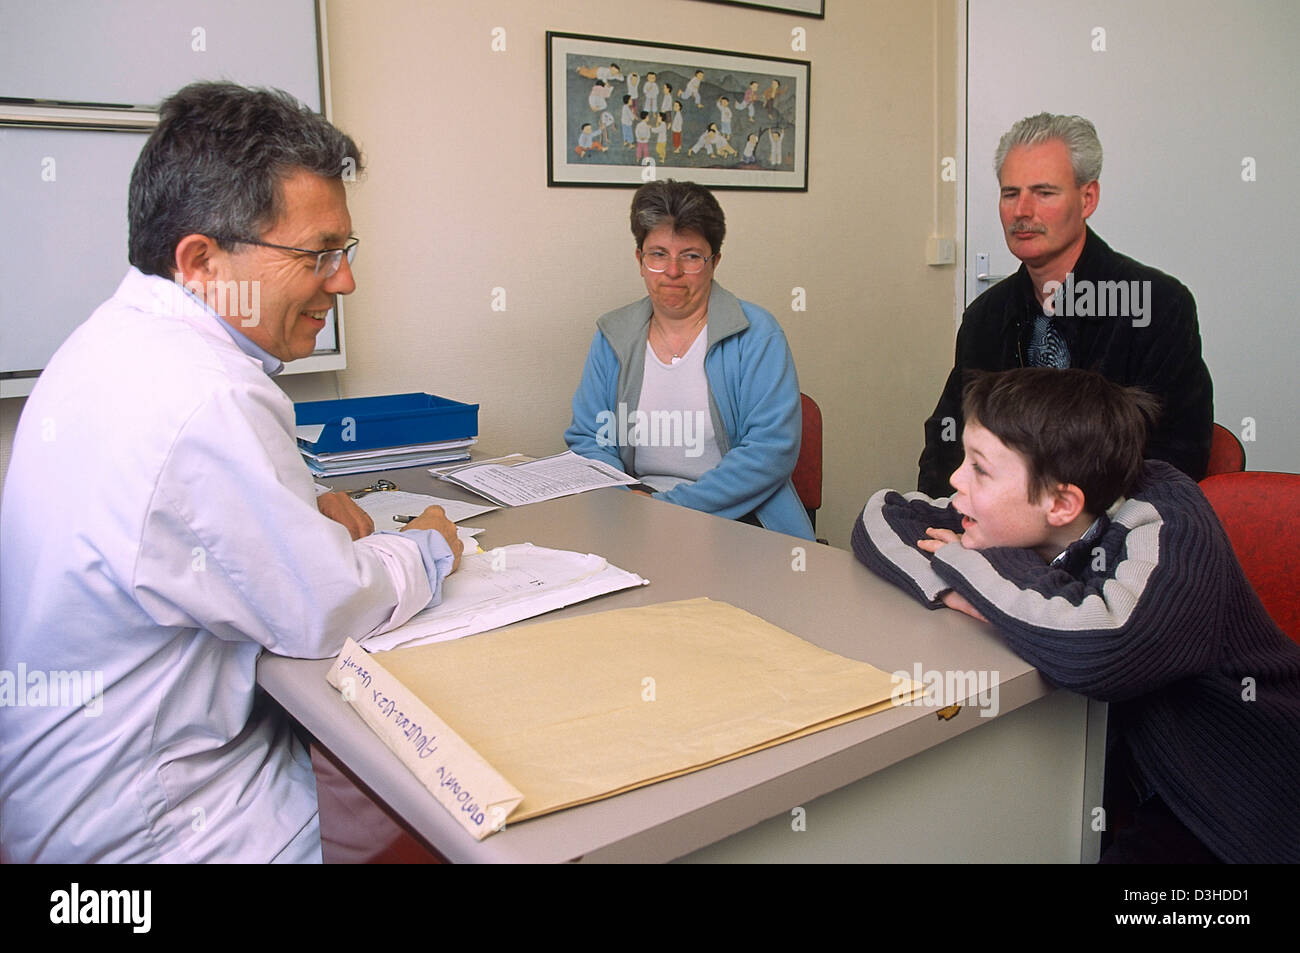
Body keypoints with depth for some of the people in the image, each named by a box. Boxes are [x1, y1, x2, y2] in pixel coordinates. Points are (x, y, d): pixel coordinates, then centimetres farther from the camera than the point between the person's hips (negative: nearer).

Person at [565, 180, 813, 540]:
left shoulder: (756, 334, -3)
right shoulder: (613, 337, 9)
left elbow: (772, 449, -11)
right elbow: (587, 439, 11)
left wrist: (672, 505, -18)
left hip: (737, 518, -3)